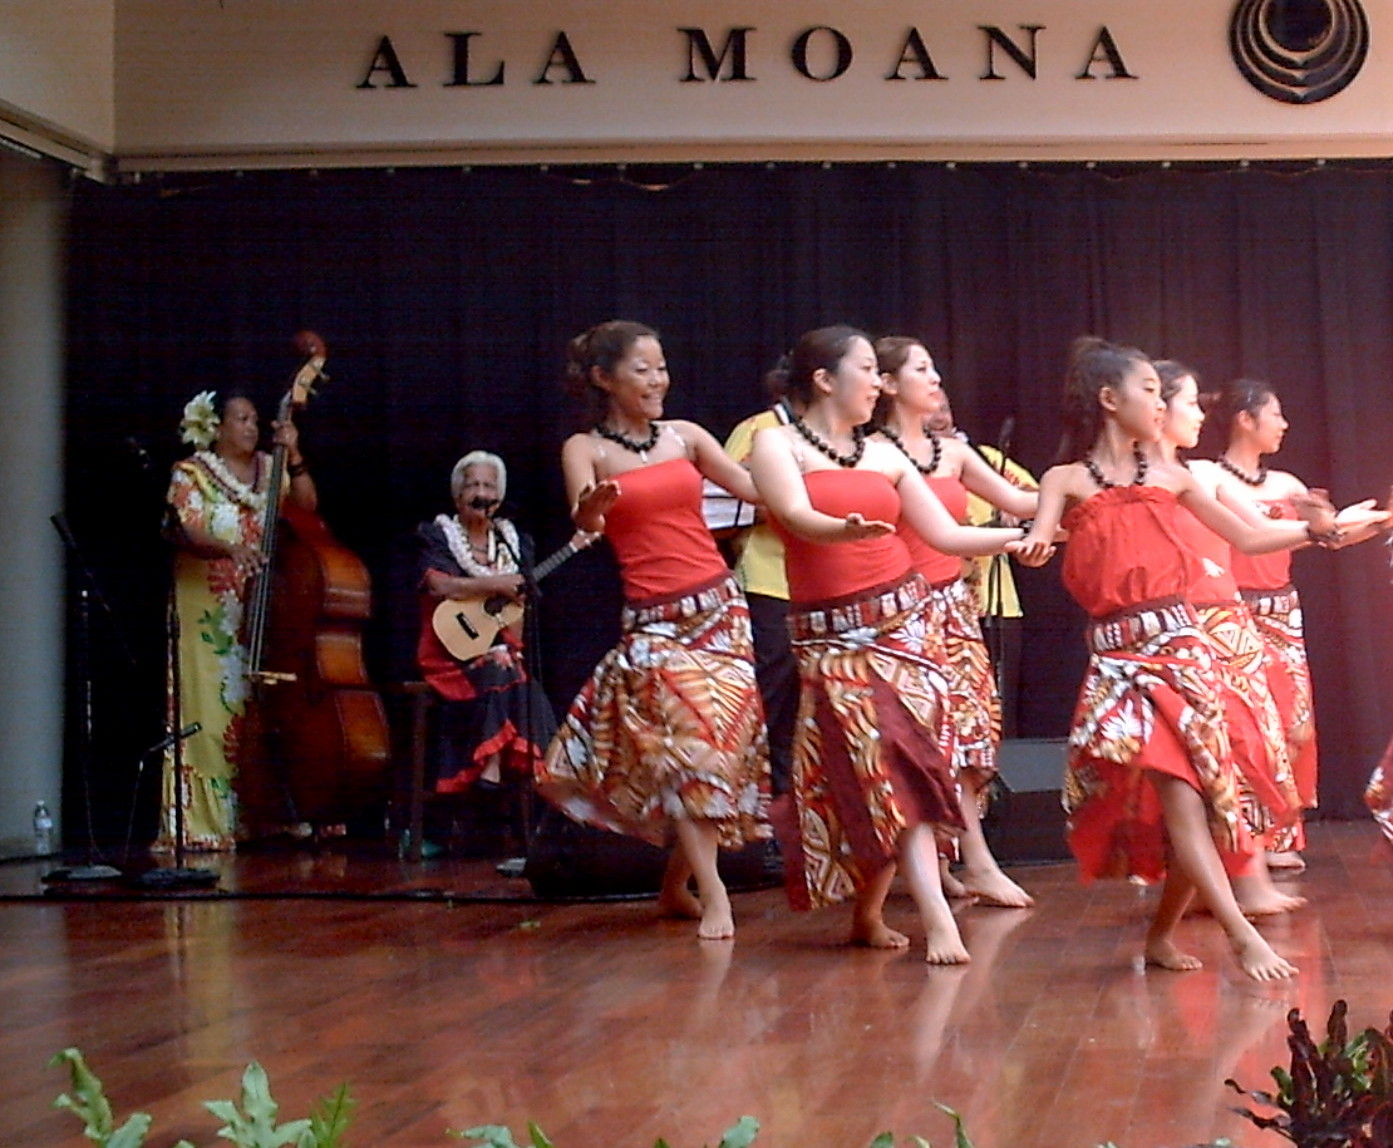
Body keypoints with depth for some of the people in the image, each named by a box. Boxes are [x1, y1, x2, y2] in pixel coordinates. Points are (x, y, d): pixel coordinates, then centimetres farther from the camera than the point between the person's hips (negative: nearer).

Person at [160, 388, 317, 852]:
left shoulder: (269, 469, 14)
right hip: (210, 615, -4)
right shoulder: (192, 474, 2)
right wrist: (228, 550, -29)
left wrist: (293, 457, -8)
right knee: (213, 715, -7)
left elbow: (307, 506, 2)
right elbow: (184, 532, -12)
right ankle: (205, 823, -5)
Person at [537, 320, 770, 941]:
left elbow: (755, 488, 8)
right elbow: (584, 522, -20)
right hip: (653, 620, -4)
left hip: (720, 607, 4)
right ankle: (713, 896, -11)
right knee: (687, 743, -15)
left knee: (721, 741, 2)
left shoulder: (683, 435, 9)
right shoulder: (586, 449, -1)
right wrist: (592, 508, -42)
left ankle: (676, 883, 19)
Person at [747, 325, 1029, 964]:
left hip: (902, 618, 4)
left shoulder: (884, 456, 15)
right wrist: (847, 529, -37)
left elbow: (947, 535, 15)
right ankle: (936, 916, -20)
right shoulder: (777, 444, 1)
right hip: (831, 633, -4)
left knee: (902, 763, -5)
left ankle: (868, 912, 9)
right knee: (888, 765, -16)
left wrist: (1016, 536, 2)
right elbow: (799, 518, -17)